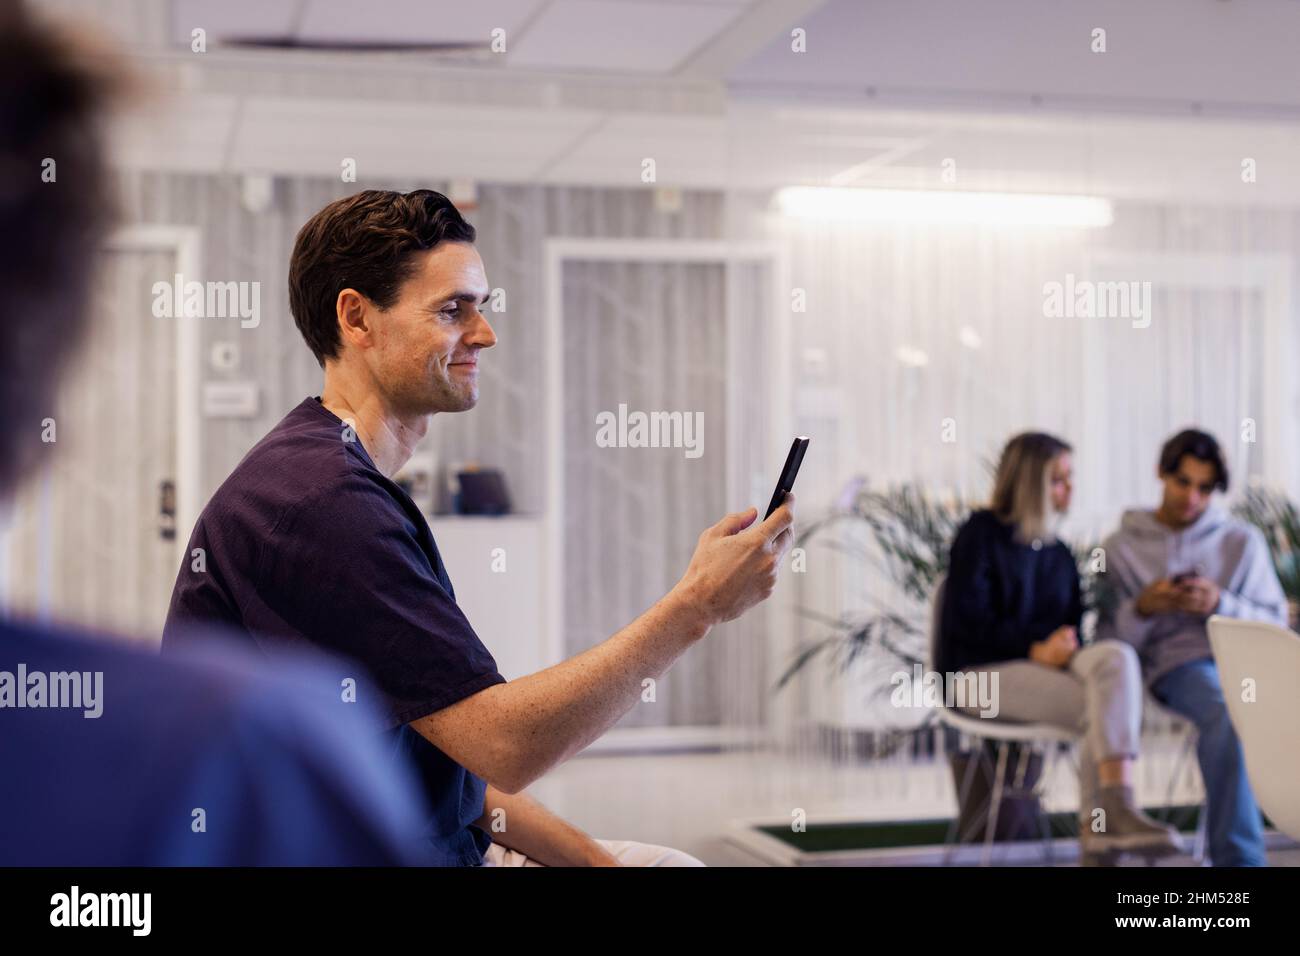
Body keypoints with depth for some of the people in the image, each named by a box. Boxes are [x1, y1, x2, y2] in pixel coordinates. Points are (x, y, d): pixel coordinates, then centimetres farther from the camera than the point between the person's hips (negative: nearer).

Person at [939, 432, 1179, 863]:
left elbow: (1070, 621, 18)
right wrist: (1035, 649, -16)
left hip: (1046, 663, 6)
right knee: (1101, 708, -29)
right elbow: (967, 620, -8)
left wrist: (1064, 645, -7)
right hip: (982, 671, -6)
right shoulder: (981, 534, 1)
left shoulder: (1057, 552, 20)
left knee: (1116, 656, -29)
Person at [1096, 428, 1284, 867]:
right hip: (1178, 661, -2)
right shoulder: (1121, 547, 12)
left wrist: (1221, 604, -7)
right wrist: (1142, 608, -11)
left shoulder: (1243, 541, 15)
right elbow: (1109, 641, 9)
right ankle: (1238, 856, -32)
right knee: (1228, 714, -37)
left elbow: (1275, 625, 11)